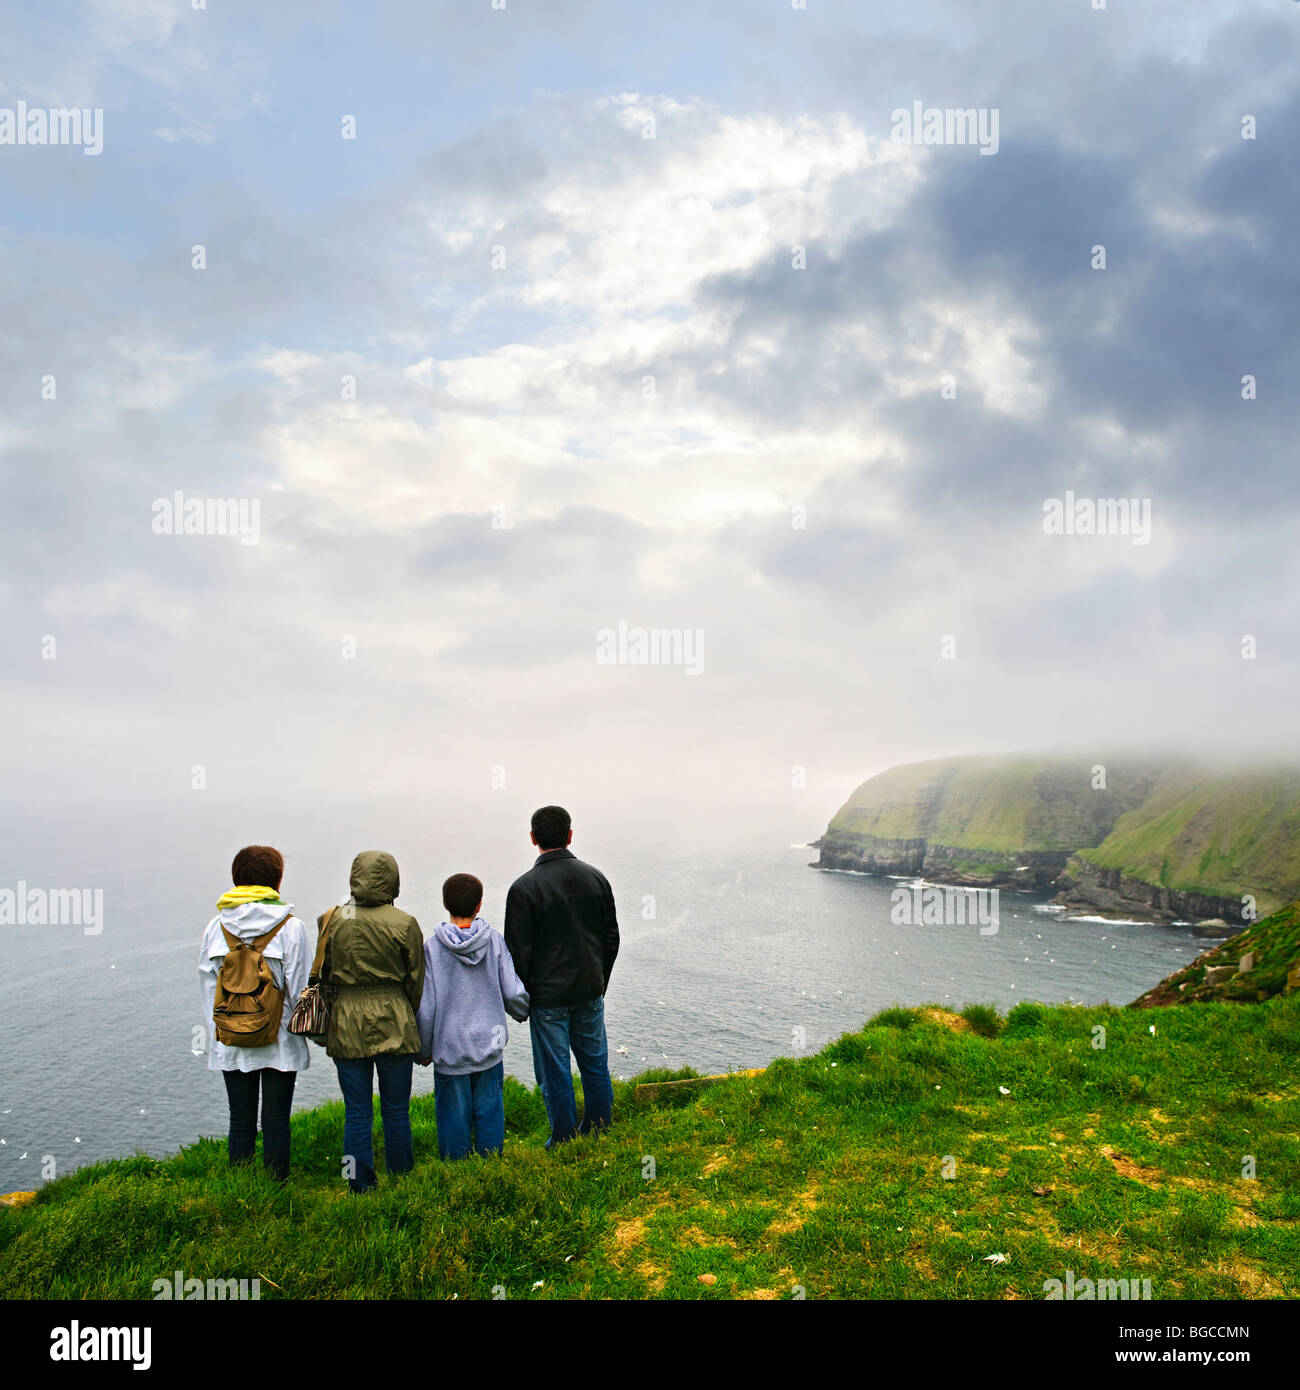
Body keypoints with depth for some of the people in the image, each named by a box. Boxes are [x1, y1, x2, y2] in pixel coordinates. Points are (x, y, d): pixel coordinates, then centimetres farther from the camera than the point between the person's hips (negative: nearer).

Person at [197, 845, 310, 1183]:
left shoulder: (215, 927, 0)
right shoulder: (290, 927, -10)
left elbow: (208, 985, 6)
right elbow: (299, 987, -7)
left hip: (230, 1042, 3)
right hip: (279, 1041, -3)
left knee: (241, 1122, 12)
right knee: (276, 1122, 6)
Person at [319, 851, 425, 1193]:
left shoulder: (331, 920, -3)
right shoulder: (404, 923, -8)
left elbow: (322, 976, 5)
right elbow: (416, 982, -1)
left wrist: (331, 1018, 17)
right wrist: (417, 1028, 11)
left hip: (346, 1026, 1)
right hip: (394, 1025, -1)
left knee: (357, 1112, 10)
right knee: (396, 1110, 11)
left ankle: (360, 1185, 18)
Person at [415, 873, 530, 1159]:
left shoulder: (432, 947, -10)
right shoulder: (494, 941, -7)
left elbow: (426, 1007, -8)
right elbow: (514, 993, -4)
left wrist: (423, 1049, 6)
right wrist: (524, 1012, 19)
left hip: (450, 1049, -1)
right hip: (489, 1045, 1)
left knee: (454, 1116, 11)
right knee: (489, 1111, 14)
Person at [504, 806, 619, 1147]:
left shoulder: (524, 887, -14)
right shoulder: (595, 878, 1)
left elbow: (518, 952, -11)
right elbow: (611, 938, 9)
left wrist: (522, 998, 2)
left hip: (548, 997, -5)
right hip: (590, 992, 5)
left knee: (555, 1074, 7)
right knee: (595, 1065, 16)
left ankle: (564, 1142, 18)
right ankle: (599, 1133, 28)